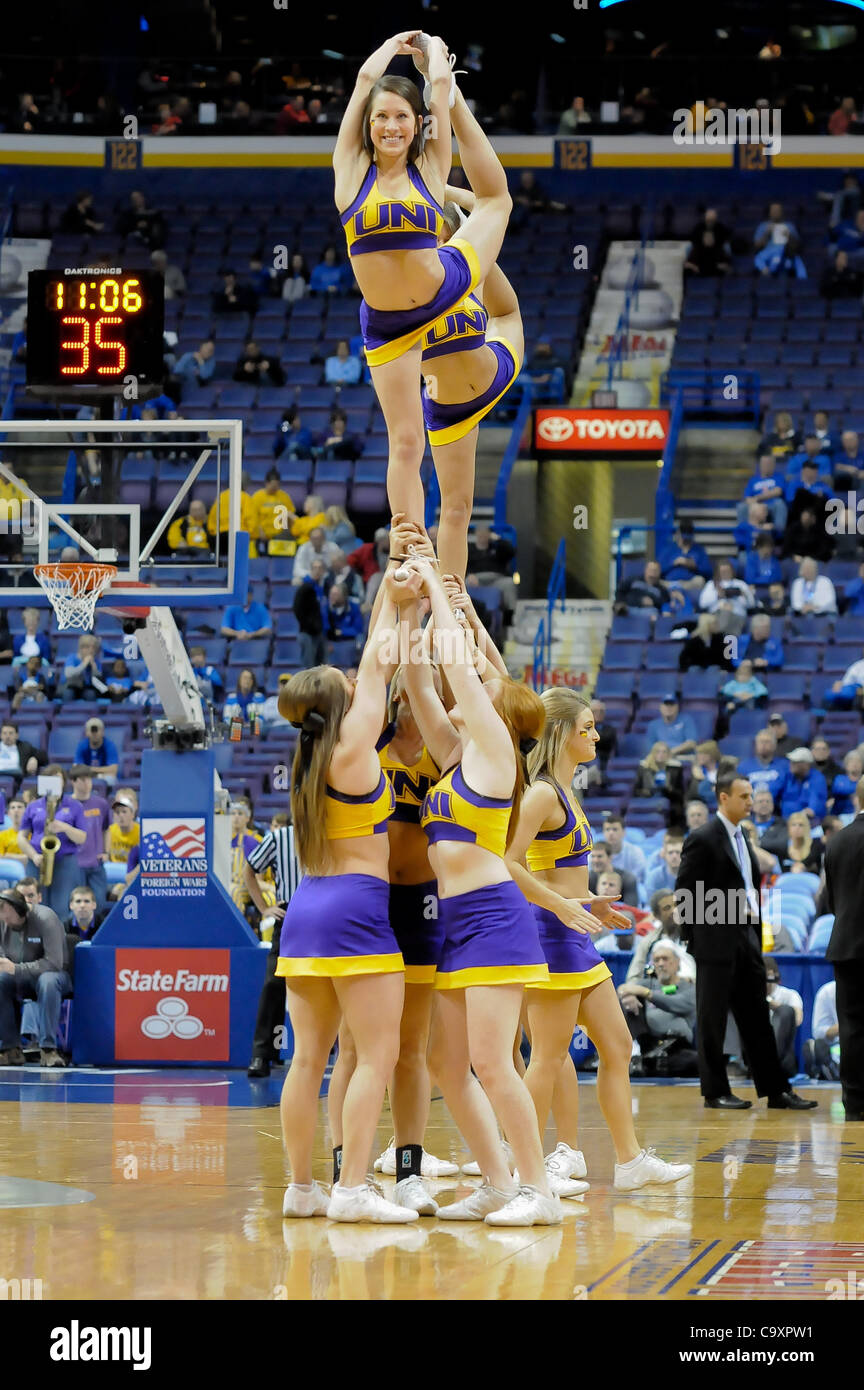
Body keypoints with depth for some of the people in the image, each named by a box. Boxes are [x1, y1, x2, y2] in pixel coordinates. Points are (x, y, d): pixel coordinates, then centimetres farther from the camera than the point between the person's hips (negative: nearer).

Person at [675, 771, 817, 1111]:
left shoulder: (741, 839, 16)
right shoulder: (703, 840, -9)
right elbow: (684, 893, -11)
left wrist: (756, 930, 13)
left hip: (747, 939, 8)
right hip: (716, 941, -8)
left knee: (757, 1018, 8)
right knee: (712, 1020, 1)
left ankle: (776, 1090, 8)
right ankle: (715, 1092, 7)